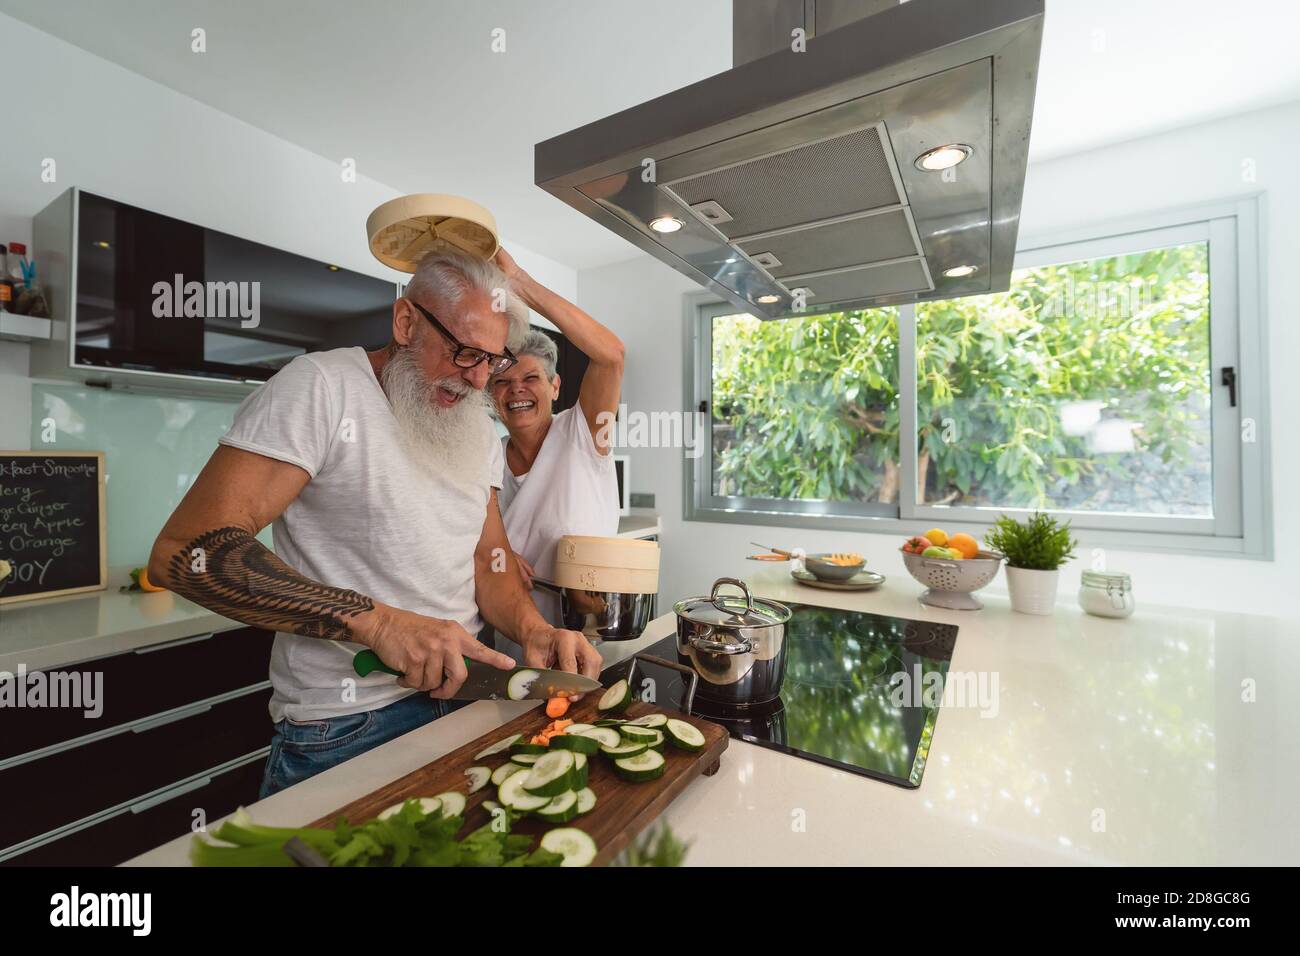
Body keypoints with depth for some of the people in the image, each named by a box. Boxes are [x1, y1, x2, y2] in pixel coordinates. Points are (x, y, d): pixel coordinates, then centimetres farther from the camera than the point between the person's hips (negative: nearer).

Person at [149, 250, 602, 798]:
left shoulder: (479, 430, 6)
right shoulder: (322, 387, -14)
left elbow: (489, 557, 5)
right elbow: (184, 551, -22)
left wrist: (533, 630, -15)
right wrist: (377, 621, -29)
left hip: (460, 693, 6)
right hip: (343, 731, -5)